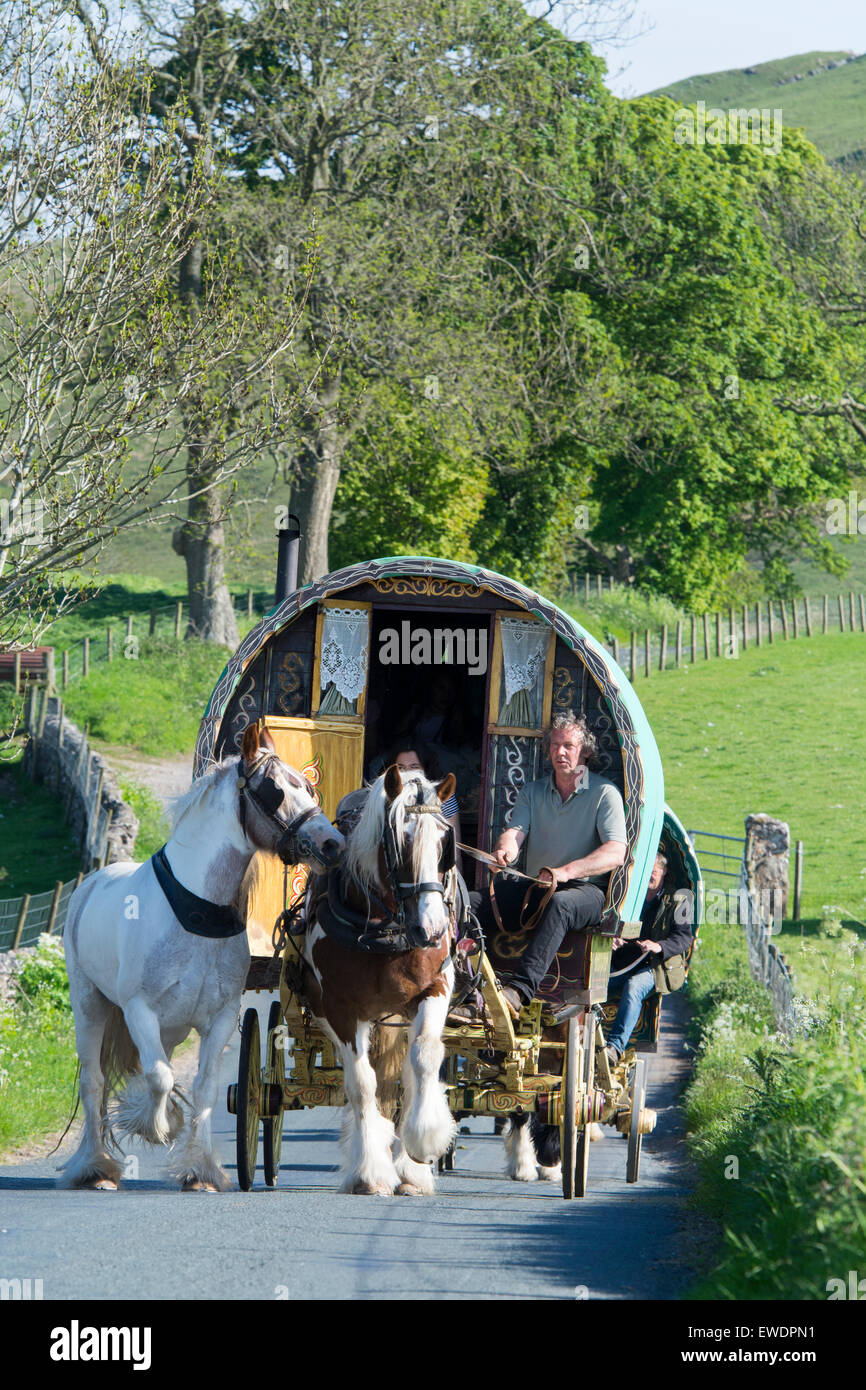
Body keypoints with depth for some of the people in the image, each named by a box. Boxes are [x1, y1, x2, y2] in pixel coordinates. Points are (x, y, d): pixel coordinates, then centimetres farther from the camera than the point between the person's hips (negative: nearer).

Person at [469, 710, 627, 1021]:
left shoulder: (604, 794, 1)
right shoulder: (532, 792, 16)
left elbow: (616, 853, -12)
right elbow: (515, 831, -1)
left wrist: (567, 872, -28)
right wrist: (505, 848, -28)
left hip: (586, 890, -5)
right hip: (532, 888, 5)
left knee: (559, 904, -41)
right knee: (469, 902, -18)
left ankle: (520, 989, -57)